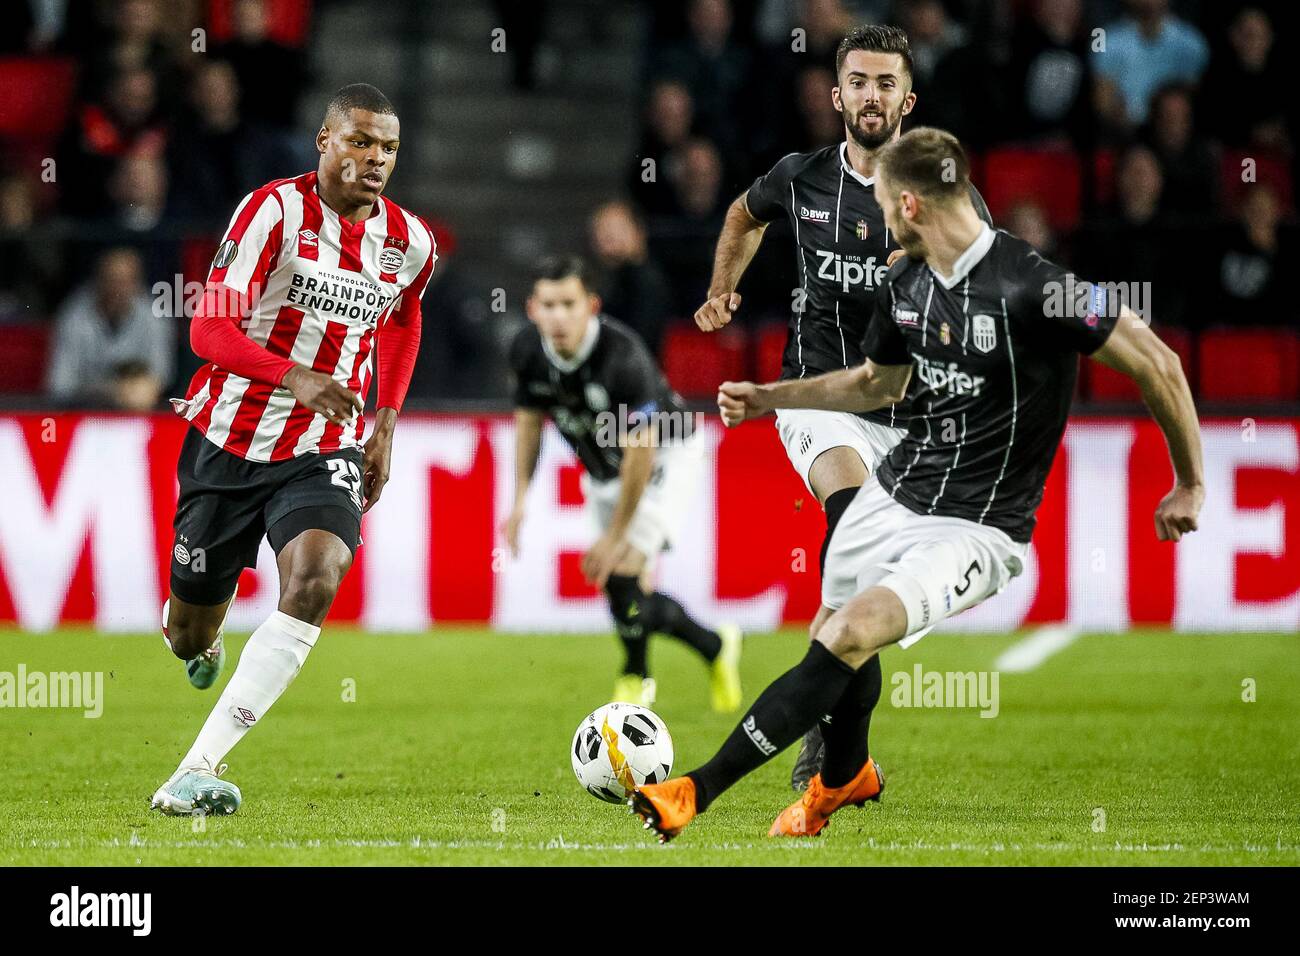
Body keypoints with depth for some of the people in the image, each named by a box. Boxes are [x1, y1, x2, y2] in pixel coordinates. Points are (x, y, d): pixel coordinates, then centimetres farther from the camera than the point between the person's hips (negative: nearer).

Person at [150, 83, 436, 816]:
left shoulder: (411, 244, 1)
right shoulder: (275, 211, -14)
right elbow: (210, 330, -22)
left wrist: (386, 426, 17)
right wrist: (295, 378, -37)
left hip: (326, 452, 2)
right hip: (230, 442, -2)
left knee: (315, 581, -28)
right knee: (189, 640, 8)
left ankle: (199, 770, -29)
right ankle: (203, 638, 52)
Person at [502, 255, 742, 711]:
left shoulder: (623, 356, -35)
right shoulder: (527, 349, -16)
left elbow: (640, 451, -30)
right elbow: (529, 416, 3)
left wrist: (615, 536, -26)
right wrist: (521, 498, -4)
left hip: (663, 456, -7)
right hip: (603, 468, 7)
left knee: (623, 568, -21)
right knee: (625, 590, 6)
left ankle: (636, 677, 5)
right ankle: (715, 647, 29)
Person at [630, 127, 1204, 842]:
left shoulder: (1033, 286, -22)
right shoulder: (905, 283, 3)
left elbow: (1156, 364, -16)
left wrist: (1190, 484, -8)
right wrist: (769, 398, 20)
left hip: (979, 528, -8)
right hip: (894, 491, 8)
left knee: (852, 633, -24)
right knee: (828, 636, 16)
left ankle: (696, 792, -22)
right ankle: (845, 777, 49)